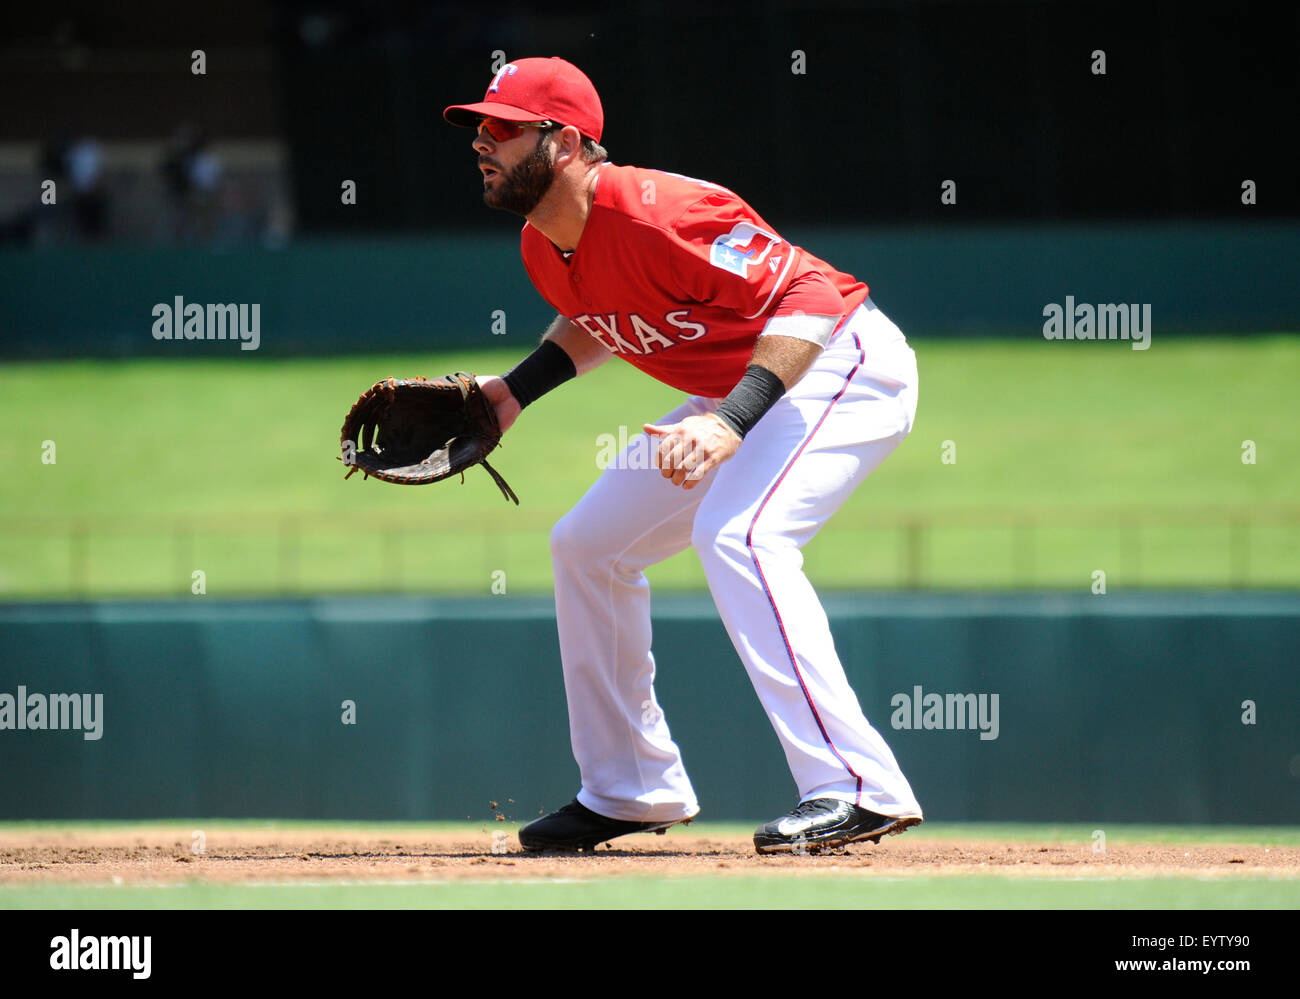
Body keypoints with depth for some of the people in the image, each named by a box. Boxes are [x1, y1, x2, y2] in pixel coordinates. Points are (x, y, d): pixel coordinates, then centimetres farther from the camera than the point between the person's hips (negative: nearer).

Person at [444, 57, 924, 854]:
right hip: (742, 392, 11)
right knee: (589, 543, 12)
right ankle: (631, 792, 23)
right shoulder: (545, 248, 0)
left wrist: (733, 420, -42)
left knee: (737, 534, -32)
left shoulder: (654, 216, -29)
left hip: (846, 363, -11)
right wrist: (516, 391, 9)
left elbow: (809, 294, -33)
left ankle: (860, 789, -35)